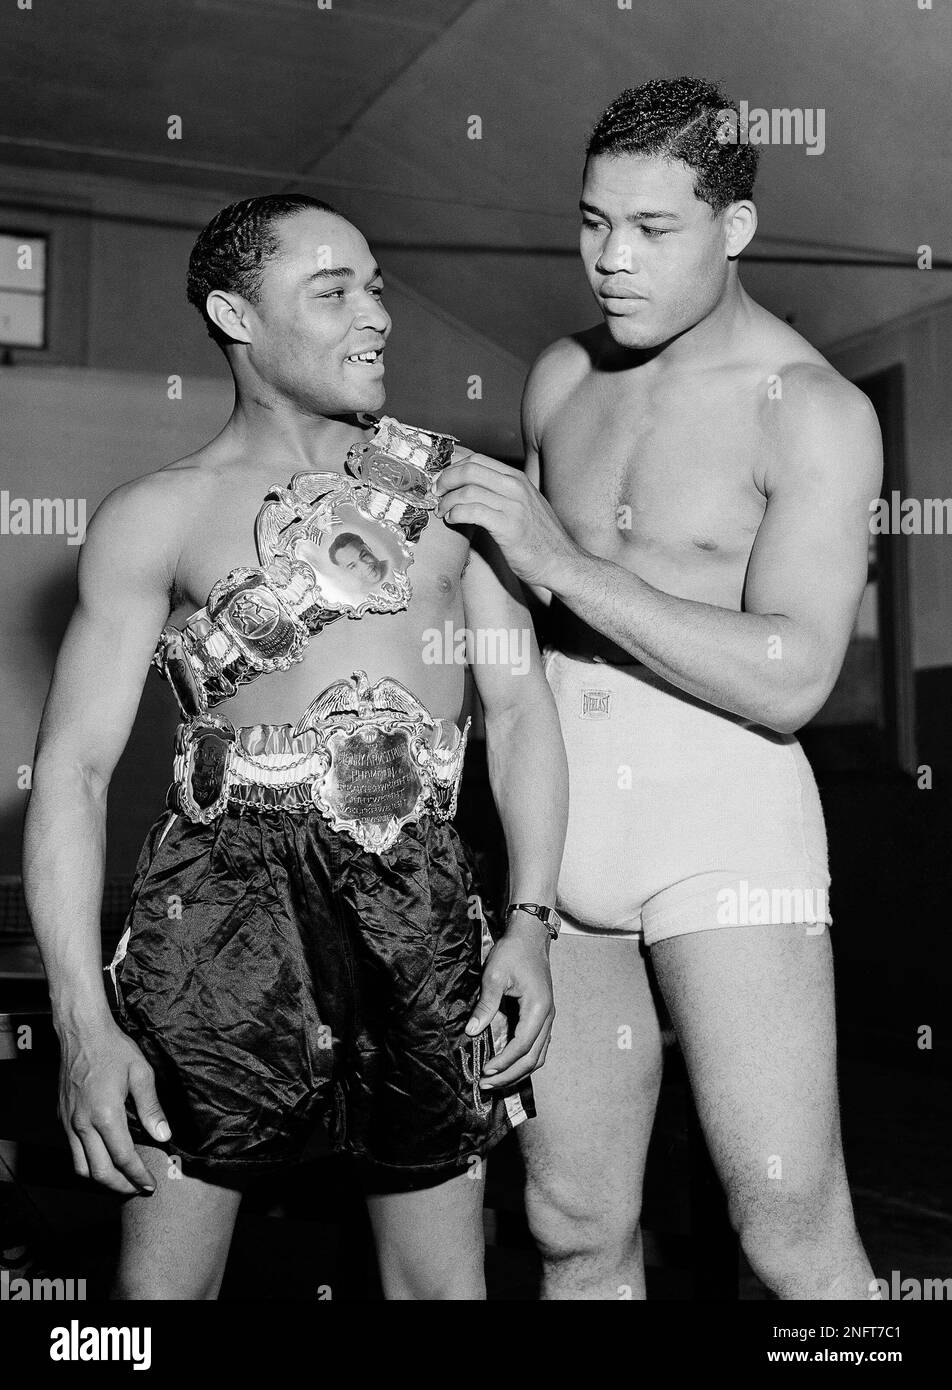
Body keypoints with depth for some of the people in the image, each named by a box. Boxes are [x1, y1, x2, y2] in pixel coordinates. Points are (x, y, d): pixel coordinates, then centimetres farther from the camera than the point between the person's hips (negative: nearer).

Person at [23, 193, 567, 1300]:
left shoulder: (450, 482, 12)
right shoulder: (157, 516, 3)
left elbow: (520, 708, 12)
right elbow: (72, 765, -1)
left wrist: (530, 918, 0)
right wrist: (84, 1021, -10)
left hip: (423, 902, 3)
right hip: (228, 889, -2)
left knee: (444, 1280, 9)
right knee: (163, 1274, 3)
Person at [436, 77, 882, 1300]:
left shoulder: (815, 412, -7)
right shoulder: (560, 380, 11)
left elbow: (790, 680, -18)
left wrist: (563, 562, -20)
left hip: (723, 814, -5)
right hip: (558, 813, 5)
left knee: (794, 1243, -7)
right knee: (576, 1227, 10)